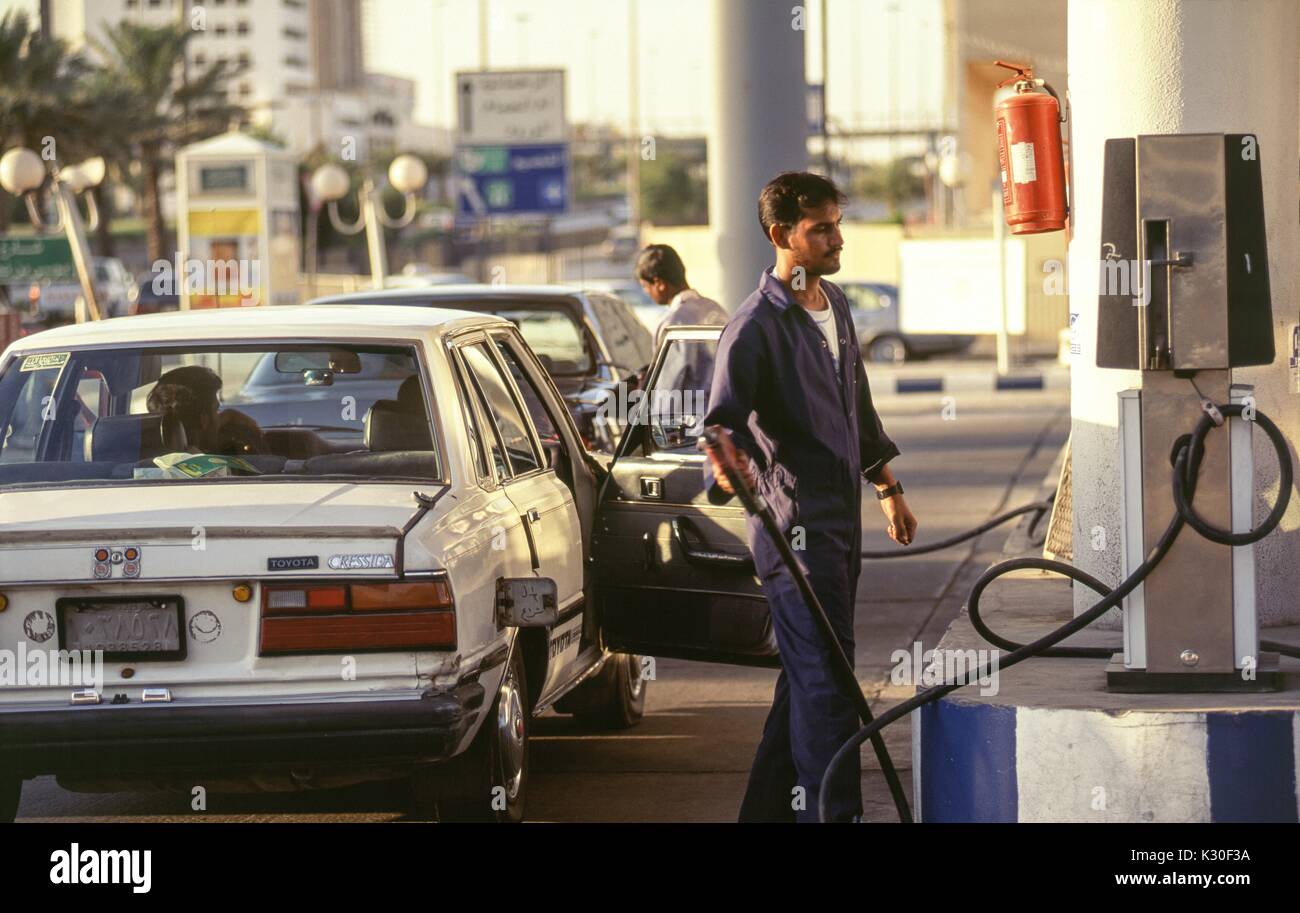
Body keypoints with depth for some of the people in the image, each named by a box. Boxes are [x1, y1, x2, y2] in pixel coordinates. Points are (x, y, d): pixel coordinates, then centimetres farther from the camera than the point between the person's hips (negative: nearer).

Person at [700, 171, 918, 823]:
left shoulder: (835, 306, 14)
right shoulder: (756, 326, -14)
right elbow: (724, 418, -22)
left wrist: (887, 487, 31)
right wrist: (728, 467, -44)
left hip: (841, 522, 9)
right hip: (795, 528, -9)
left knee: (807, 680, 13)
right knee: (826, 685, -12)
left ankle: (770, 807, 22)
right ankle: (829, 813, -11)